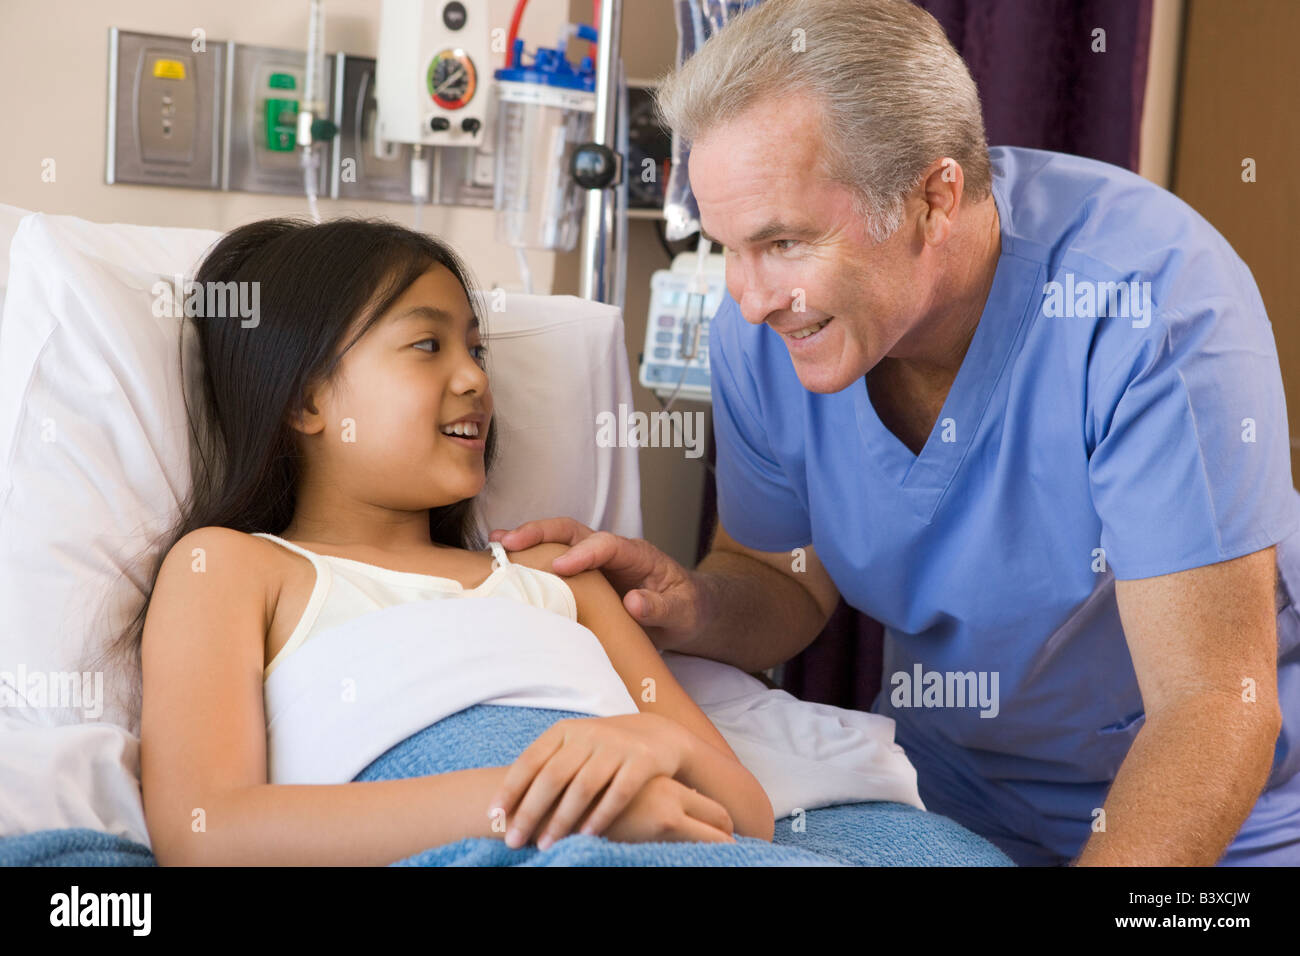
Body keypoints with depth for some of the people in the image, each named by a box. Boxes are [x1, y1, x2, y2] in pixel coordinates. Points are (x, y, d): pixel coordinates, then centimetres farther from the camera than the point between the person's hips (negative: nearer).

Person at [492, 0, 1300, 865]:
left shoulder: (1148, 299, -27)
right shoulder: (764, 328, -12)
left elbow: (1214, 712, -28)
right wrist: (696, 606, -17)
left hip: (1213, 820, -3)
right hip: (948, 796, 4)